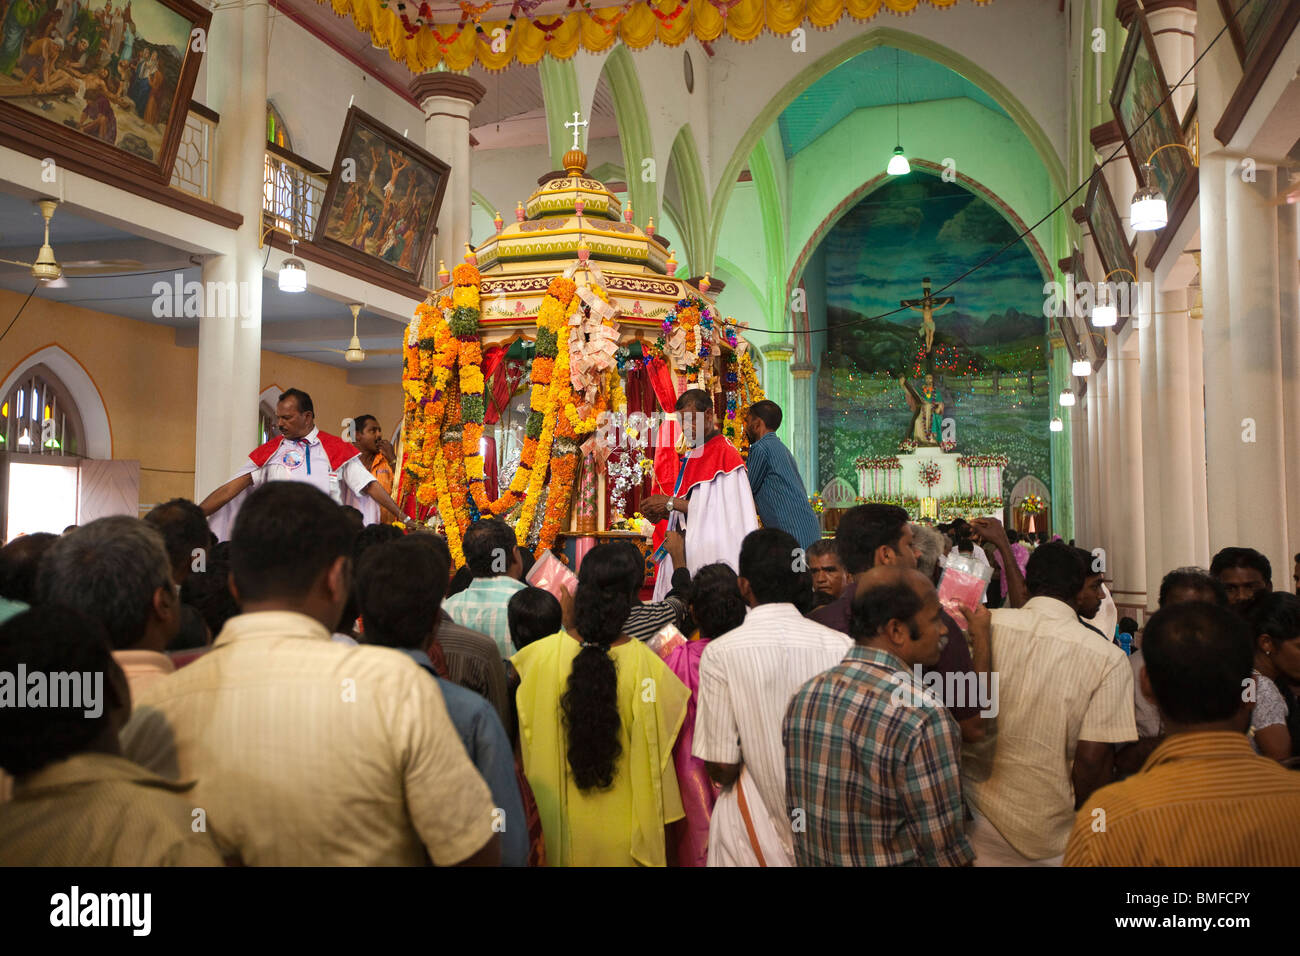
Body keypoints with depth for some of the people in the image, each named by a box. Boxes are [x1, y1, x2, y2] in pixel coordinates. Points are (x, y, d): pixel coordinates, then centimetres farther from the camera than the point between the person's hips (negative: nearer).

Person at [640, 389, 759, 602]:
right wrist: (664, 512, 1)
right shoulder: (691, 455, 17)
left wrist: (671, 503, -16)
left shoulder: (724, 453, -10)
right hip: (687, 551, 8)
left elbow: (720, 509, -20)